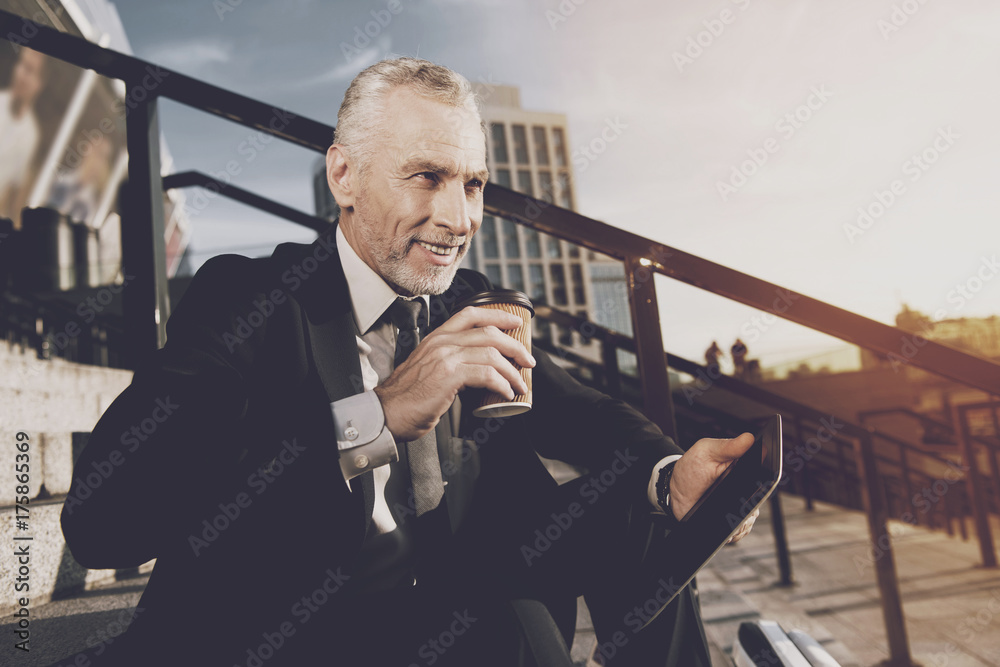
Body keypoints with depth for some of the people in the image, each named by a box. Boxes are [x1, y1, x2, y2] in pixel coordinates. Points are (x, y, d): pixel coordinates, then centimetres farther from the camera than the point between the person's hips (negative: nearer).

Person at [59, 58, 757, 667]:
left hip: (454, 607, 6)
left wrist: (667, 471, -16)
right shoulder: (242, 296, -13)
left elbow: (569, 409, 7)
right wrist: (375, 415, -34)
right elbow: (98, 514, -26)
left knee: (637, 525, -6)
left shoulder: (469, 302, 4)